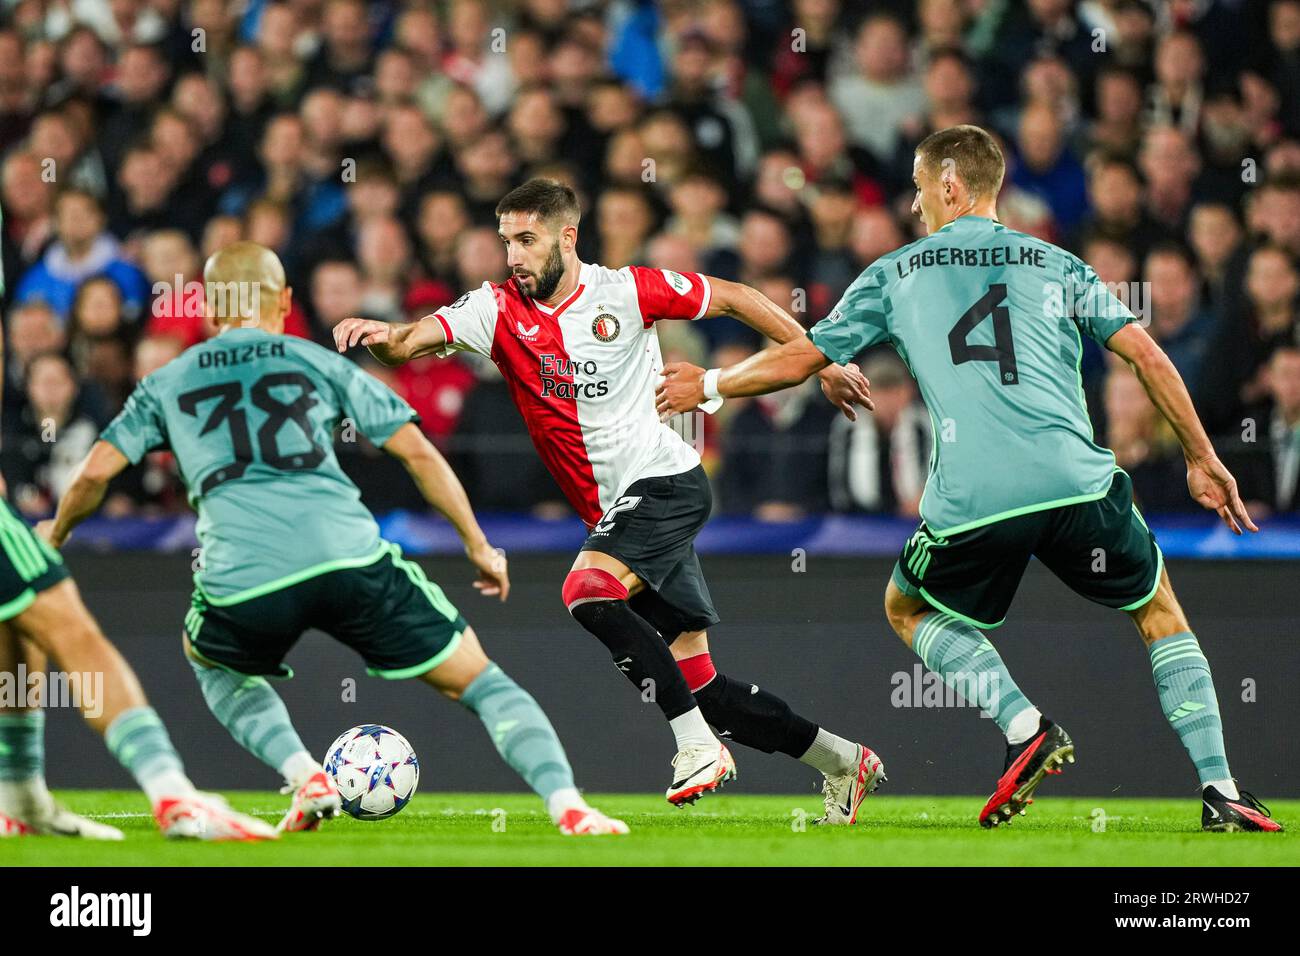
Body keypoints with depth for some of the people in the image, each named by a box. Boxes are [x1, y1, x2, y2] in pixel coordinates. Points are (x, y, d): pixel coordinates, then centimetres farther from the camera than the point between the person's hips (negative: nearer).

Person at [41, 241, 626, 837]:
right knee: (476, 679, 12)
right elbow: (417, 453, 16)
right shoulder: (320, 362, 21)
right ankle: (567, 805, -9)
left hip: (241, 582, 1)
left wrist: (55, 534, 37)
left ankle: (304, 777, 13)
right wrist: (478, 544, 25)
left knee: (212, 661, 36)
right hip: (350, 559, -1)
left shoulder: (166, 385, 23)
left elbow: (93, 474, 17)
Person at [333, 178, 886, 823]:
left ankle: (698, 744, -22)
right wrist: (381, 335, -37)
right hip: (612, 511, 6)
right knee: (700, 686, 6)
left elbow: (732, 299, 5)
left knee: (587, 592, -30)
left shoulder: (626, 291, -7)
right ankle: (843, 762, 23)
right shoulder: (499, 309, 1)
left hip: (664, 480, -6)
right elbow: (416, 339, -13)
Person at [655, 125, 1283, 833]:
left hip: (970, 502, -1)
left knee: (907, 609, 27)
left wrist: (708, 385, 40)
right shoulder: (1057, 266, 18)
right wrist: (1202, 458, 19)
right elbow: (1147, 356, 11)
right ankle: (1220, 791, 7)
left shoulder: (894, 275, 17)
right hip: (1075, 478, 1)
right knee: (1160, 613, 22)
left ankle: (1025, 727, 3)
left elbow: (797, 360, 23)